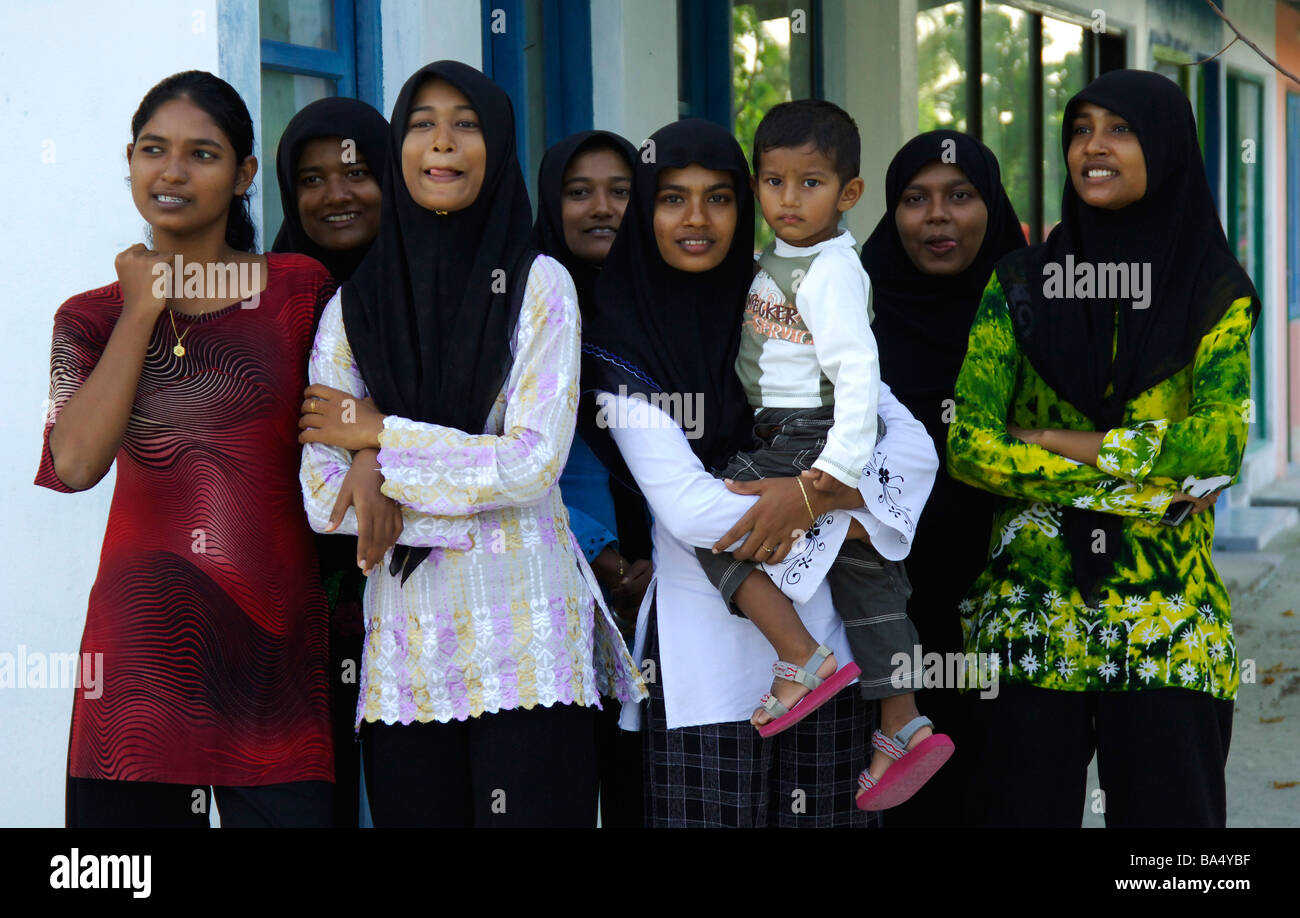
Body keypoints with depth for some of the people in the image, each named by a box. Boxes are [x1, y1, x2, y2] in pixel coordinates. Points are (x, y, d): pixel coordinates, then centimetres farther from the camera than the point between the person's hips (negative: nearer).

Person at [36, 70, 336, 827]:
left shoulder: (301, 290, 6)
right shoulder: (92, 318, 10)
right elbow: (76, 463, -6)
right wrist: (142, 311, 0)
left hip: (275, 635, -1)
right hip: (141, 640, 1)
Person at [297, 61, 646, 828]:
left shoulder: (538, 285, 2)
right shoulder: (353, 305, 7)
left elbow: (535, 462, -11)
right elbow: (322, 497, -2)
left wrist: (380, 435, -6)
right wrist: (473, 507, -10)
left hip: (525, 643, -2)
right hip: (405, 642, 2)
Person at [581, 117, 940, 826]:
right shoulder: (623, 342, -2)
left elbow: (914, 446, 2)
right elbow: (687, 509, -13)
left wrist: (816, 492, -16)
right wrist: (848, 517, -7)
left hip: (824, 636, 3)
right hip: (706, 654, -3)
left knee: (827, 815, 3)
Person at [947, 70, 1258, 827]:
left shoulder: (1215, 292, 1)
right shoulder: (1021, 284, 4)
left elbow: (1219, 444, -14)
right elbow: (968, 443, -6)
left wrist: (1059, 444, -11)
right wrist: (1136, 479, -13)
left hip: (1166, 617, -1)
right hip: (1029, 613, 1)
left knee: (1165, 808, 2)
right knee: (1025, 807, 6)